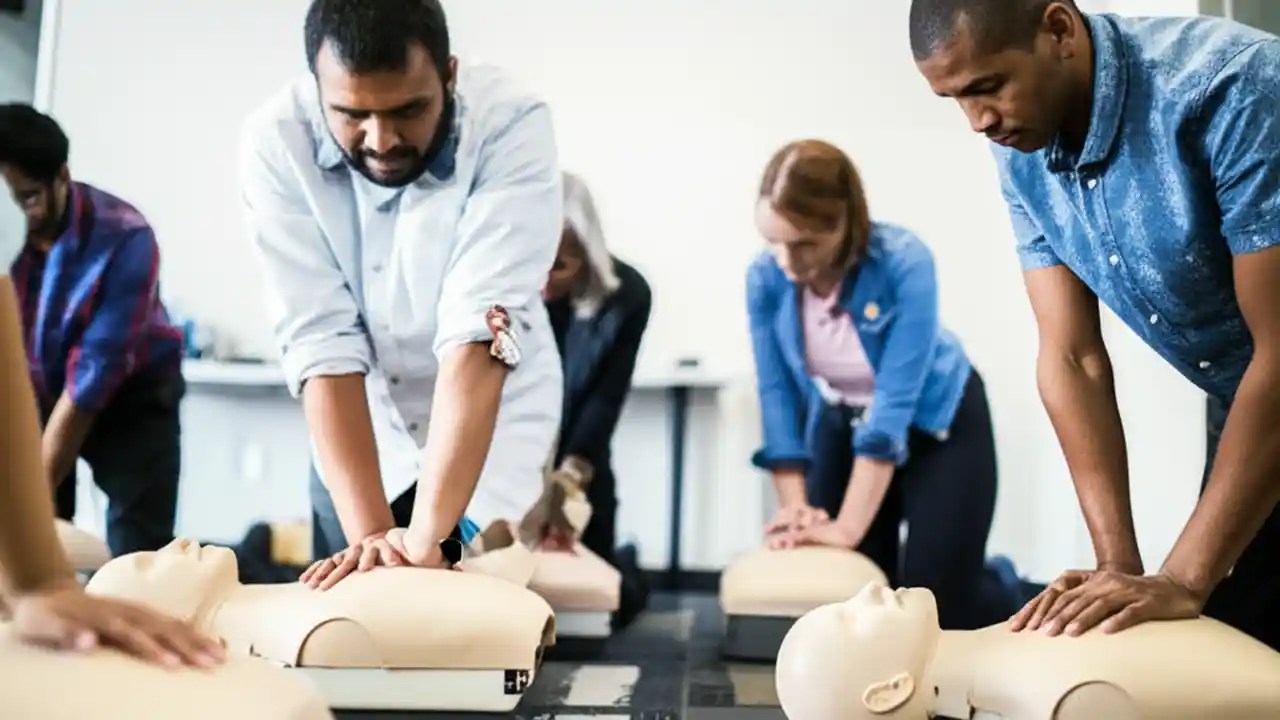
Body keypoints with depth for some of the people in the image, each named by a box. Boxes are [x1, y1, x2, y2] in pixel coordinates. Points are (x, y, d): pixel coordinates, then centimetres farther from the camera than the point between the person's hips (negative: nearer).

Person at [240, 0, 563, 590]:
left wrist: (426, 535, -39)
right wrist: (370, 530, -33)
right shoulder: (277, 142, -22)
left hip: (492, 436, -1)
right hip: (355, 439, 2)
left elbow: (480, 336, -33)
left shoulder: (511, 126, -27)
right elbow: (321, 343, -25)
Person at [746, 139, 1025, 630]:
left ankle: (1004, 591, 28)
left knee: (937, 606, -6)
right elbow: (777, 392, -13)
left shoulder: (904, 263, -32)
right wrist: (794, 506, -17)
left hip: (935, 424, -4)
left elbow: (893, 404, -33)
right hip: (841, 425, 4)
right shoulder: (765, 277, -19)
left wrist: (849, 526, -33)